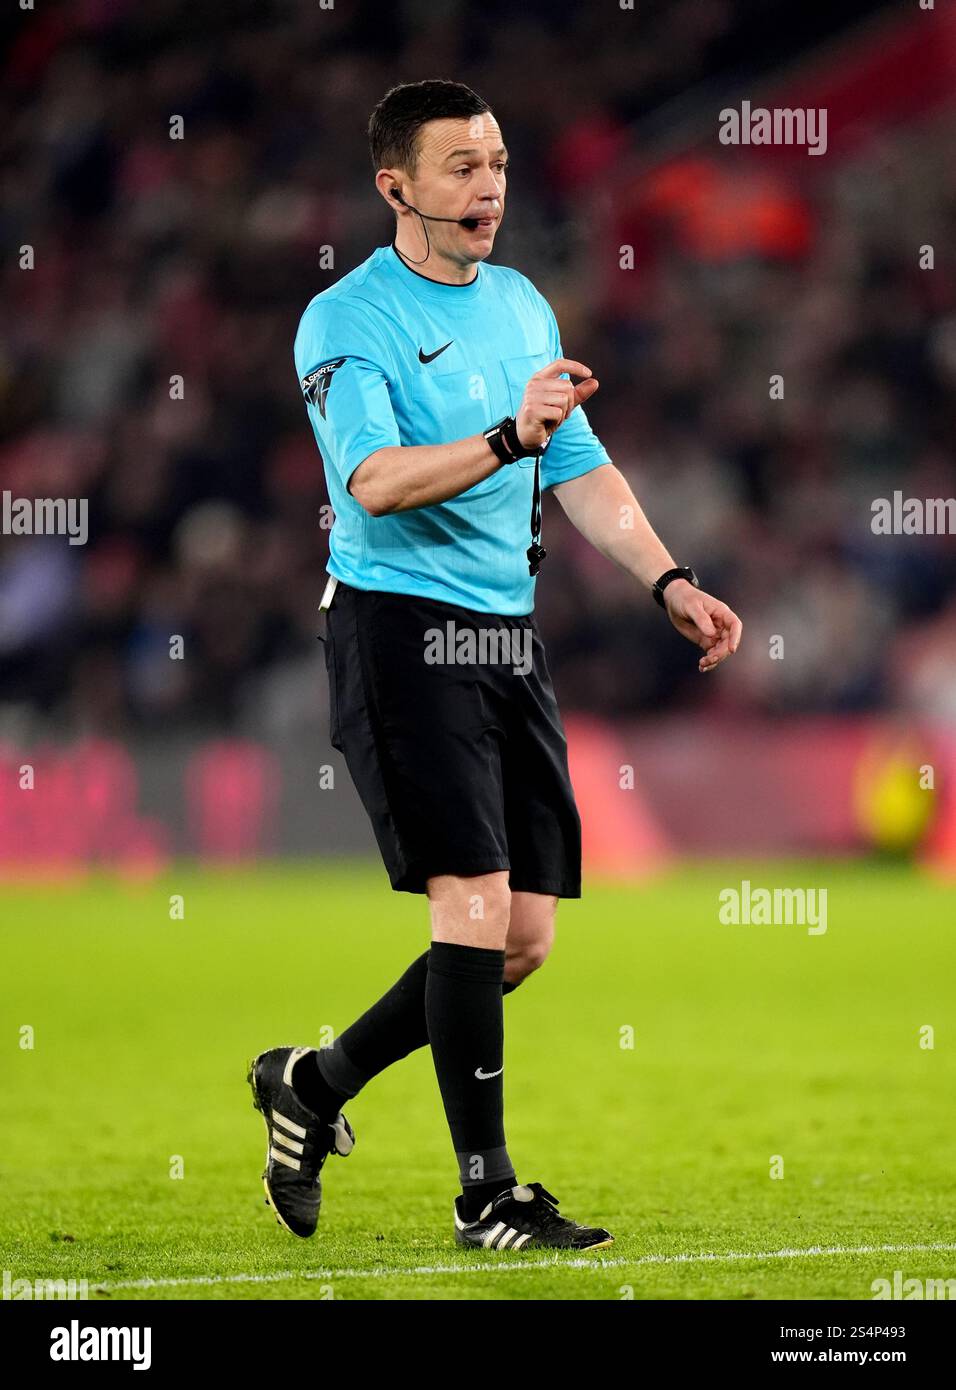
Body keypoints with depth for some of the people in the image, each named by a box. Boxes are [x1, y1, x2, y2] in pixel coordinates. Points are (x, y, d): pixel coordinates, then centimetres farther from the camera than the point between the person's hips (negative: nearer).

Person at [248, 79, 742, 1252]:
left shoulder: (522, 308, 14)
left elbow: (582, 472, 20)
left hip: (507, 634, 7)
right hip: (400, 625, -7)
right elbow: (376, 481, -23)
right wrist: (509, 438, -36)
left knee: (524, 939, 5)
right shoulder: (346, 321, -9)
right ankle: (486, 1192, -5)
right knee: (476, 910, -14)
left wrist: (669, 582, 10)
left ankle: (316, 1085, 24)